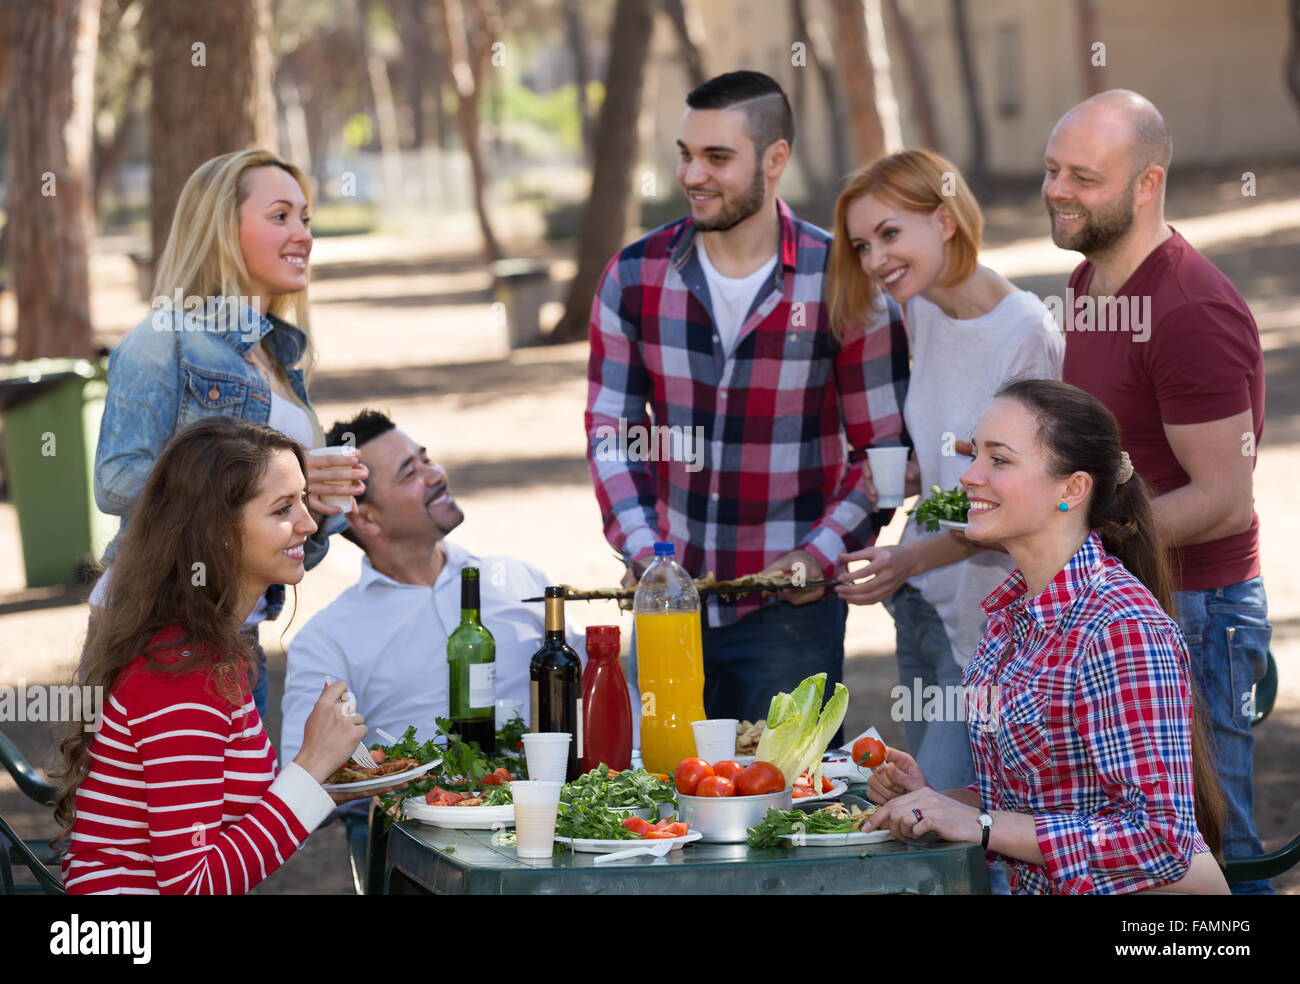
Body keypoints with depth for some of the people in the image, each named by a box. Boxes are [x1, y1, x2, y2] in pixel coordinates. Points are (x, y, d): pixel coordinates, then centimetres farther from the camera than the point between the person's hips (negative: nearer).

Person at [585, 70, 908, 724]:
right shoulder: (635, 277, 1)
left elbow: (887, 448, -2)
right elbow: (610, 427, 7)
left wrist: (822, 553, -14)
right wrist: (639, 546, -6)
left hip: (791, 607, -3)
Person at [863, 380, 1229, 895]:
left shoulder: (1124, 630, -19)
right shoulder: (1013, 611, 7)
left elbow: (1162, 839, -22)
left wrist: (980, 824, -21)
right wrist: (933, 800, 1)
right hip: (1031, 884, 7)